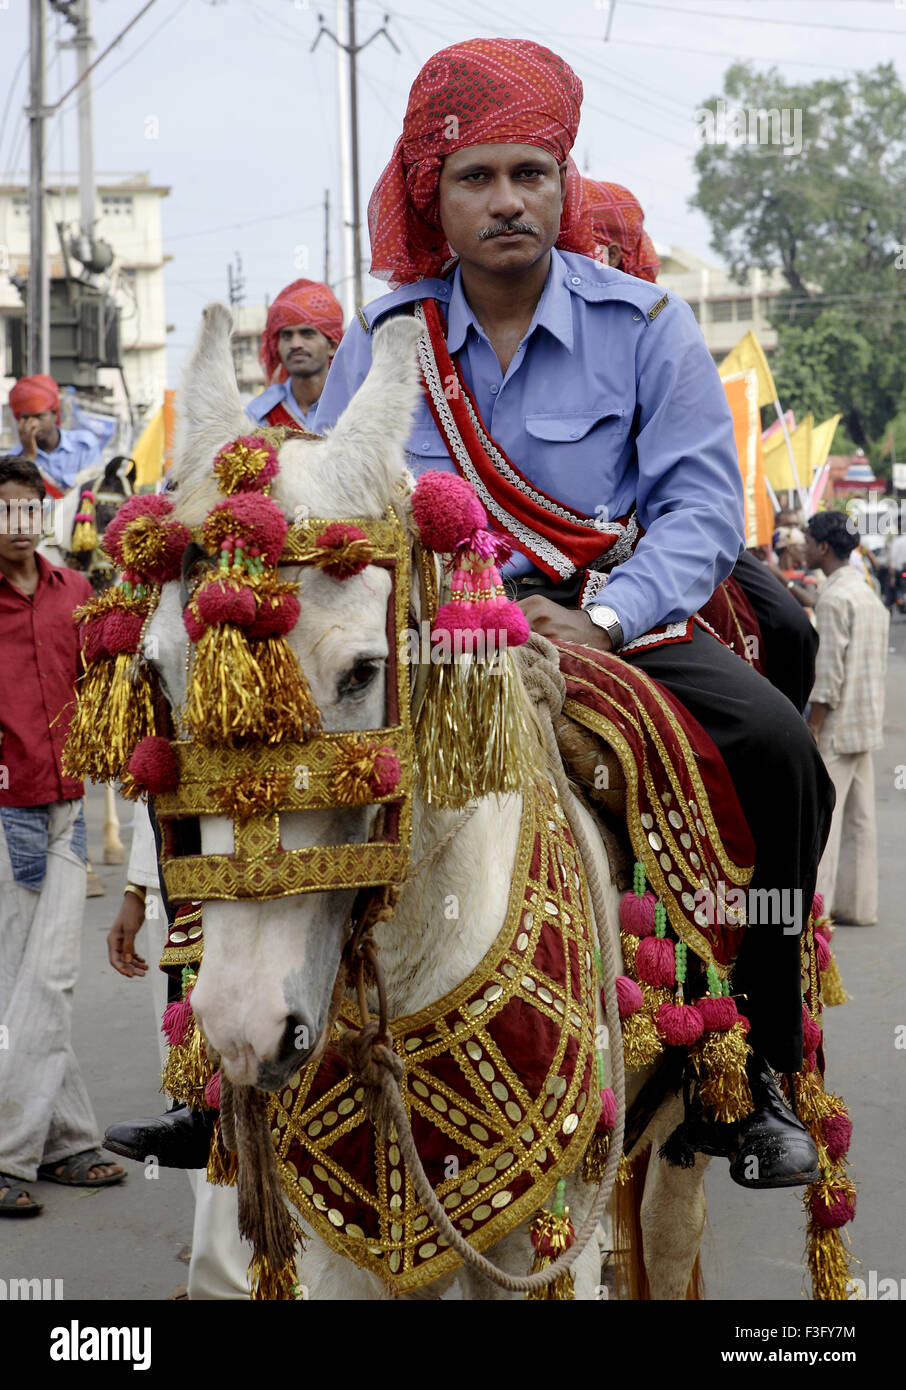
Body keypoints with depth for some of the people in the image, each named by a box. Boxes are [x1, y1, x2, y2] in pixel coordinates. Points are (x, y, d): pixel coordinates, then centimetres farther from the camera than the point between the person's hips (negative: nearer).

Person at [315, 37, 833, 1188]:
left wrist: (601, 623, -23)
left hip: (623, 625, -1)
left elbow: (702, 506, -6)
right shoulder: (383, 340, 5)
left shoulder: (644, 325, -1)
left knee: (779, 749, -26)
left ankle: (757, 1072, -12)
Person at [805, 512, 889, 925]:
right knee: (858, 815, 11)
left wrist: (812, 728, -17)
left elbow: (829, 671, -20)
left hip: (836, 723, -10)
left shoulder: (833, 598, -15)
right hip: (867, 721, 10)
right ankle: (858, 903, 15)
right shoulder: (867, 593, 15)